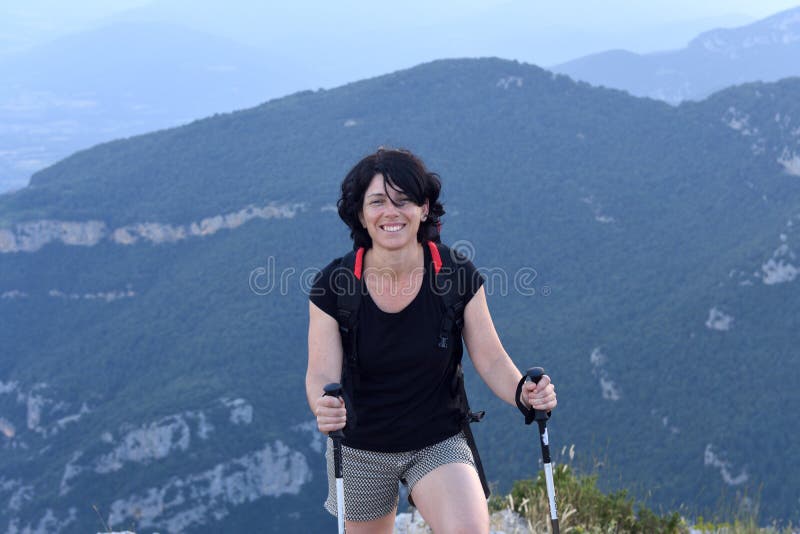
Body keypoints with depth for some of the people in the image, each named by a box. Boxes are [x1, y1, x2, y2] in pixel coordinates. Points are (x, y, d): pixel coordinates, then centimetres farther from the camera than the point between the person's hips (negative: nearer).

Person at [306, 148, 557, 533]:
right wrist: (324, 408, -41)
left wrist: (522, 393, -29)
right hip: (359, 450, 1)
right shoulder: (332, 285, -14)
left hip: (439, 444, -1)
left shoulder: (458, 276, -13)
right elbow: (321, 375, -18)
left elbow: (491, 359, -8)